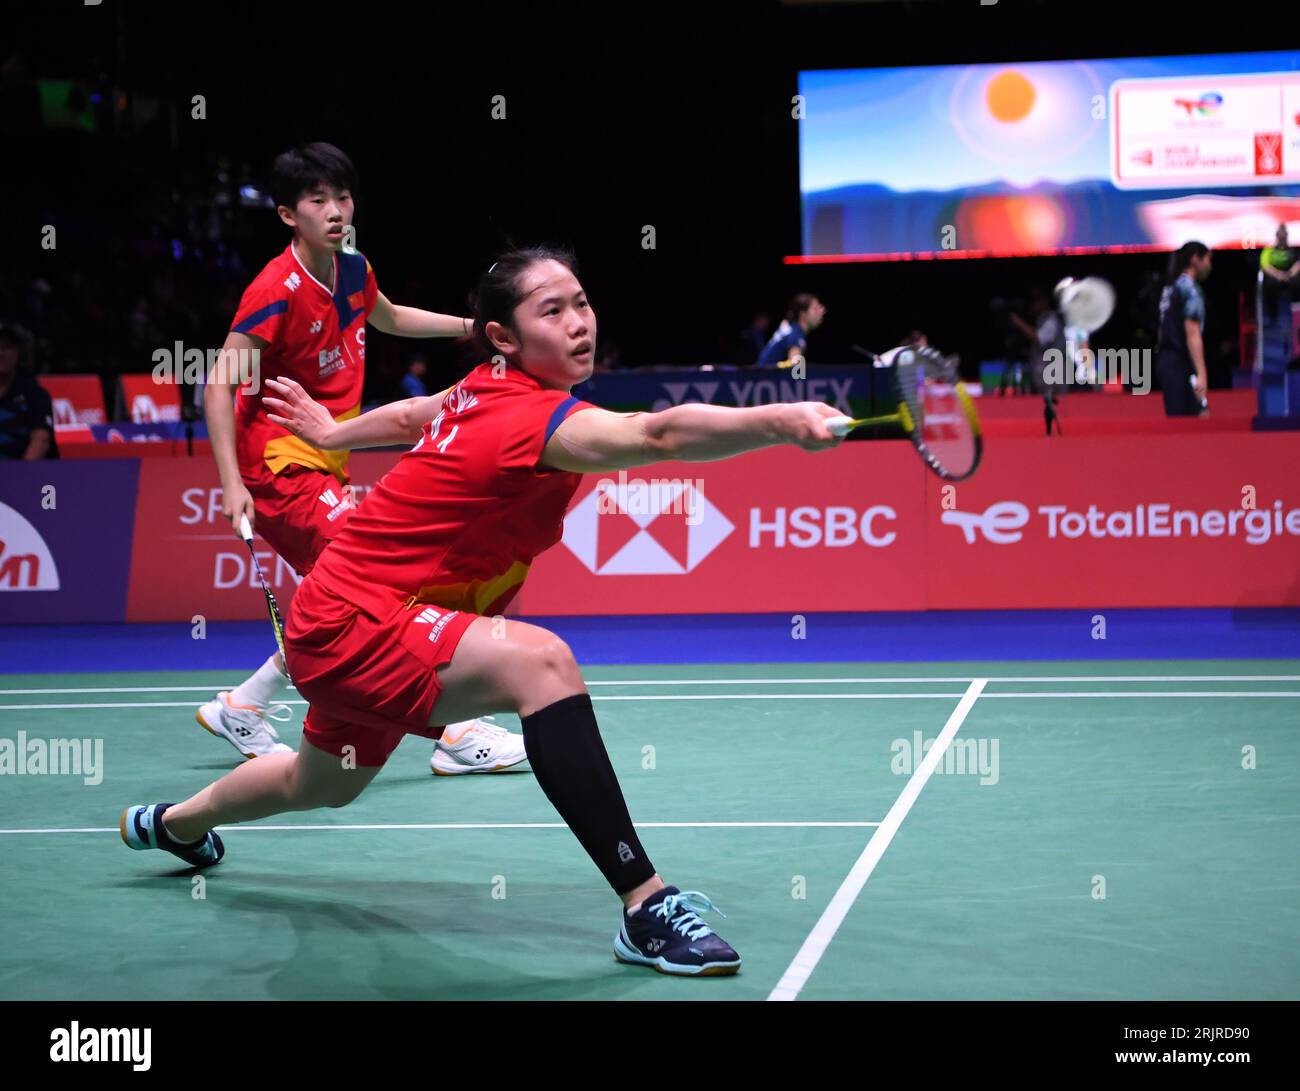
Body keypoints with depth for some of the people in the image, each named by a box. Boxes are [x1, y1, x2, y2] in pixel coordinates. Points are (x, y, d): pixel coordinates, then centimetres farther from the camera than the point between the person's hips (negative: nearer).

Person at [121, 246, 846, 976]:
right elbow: (661, 434, -49)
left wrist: (331, 433, 38)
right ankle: (648, 909, -36)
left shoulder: (485, 389, -1)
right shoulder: (540, 420, -29)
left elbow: (410, 415, 20)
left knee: (322, 786, 36)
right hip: (353, 623, -11)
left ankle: (176, 822, 66)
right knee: (540, 661, -35)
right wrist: (776, 422, -62)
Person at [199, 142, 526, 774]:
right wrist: (232, 481, -26)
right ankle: (457, 735, -11)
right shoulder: (278, 290, -20)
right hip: (283, 467, -9)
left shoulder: (353, 271, 4)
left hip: (325, 464, 9)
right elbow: (219, 383, -19)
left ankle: (241, 709, 28)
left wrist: (470, 325, 22)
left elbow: (388, 319, 28)